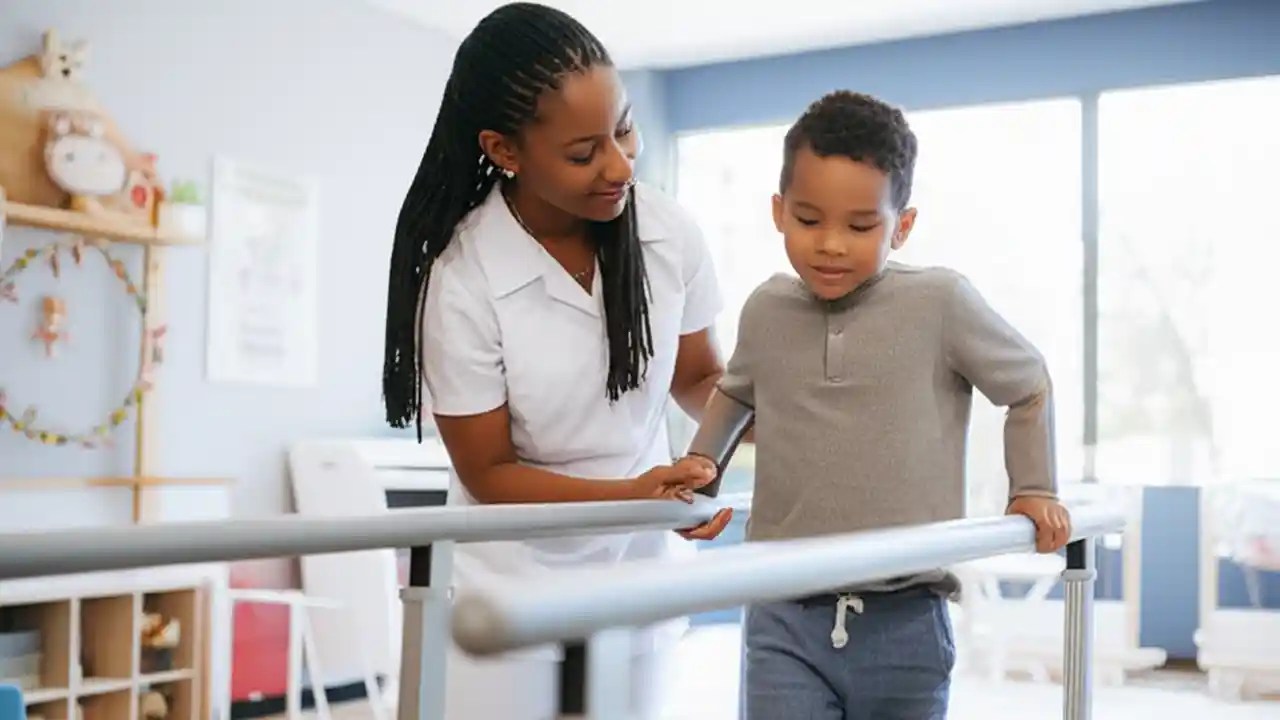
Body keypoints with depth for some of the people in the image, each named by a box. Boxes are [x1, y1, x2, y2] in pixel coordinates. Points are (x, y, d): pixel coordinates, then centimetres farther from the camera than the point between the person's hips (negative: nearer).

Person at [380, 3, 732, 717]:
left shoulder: (669, 231, -11)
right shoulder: (460, 280, -21)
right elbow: (489, 474, -13)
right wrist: (632, 493, -27)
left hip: (639, 582, 4)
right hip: (513, 597, -3)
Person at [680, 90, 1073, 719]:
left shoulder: (940, 303, -6)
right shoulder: (766, 311, 5)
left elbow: (1028, 385, 10)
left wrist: (1033, 490, 7)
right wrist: (702, 461, 15)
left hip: (904, 620, -2)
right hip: (784, 620, 2)